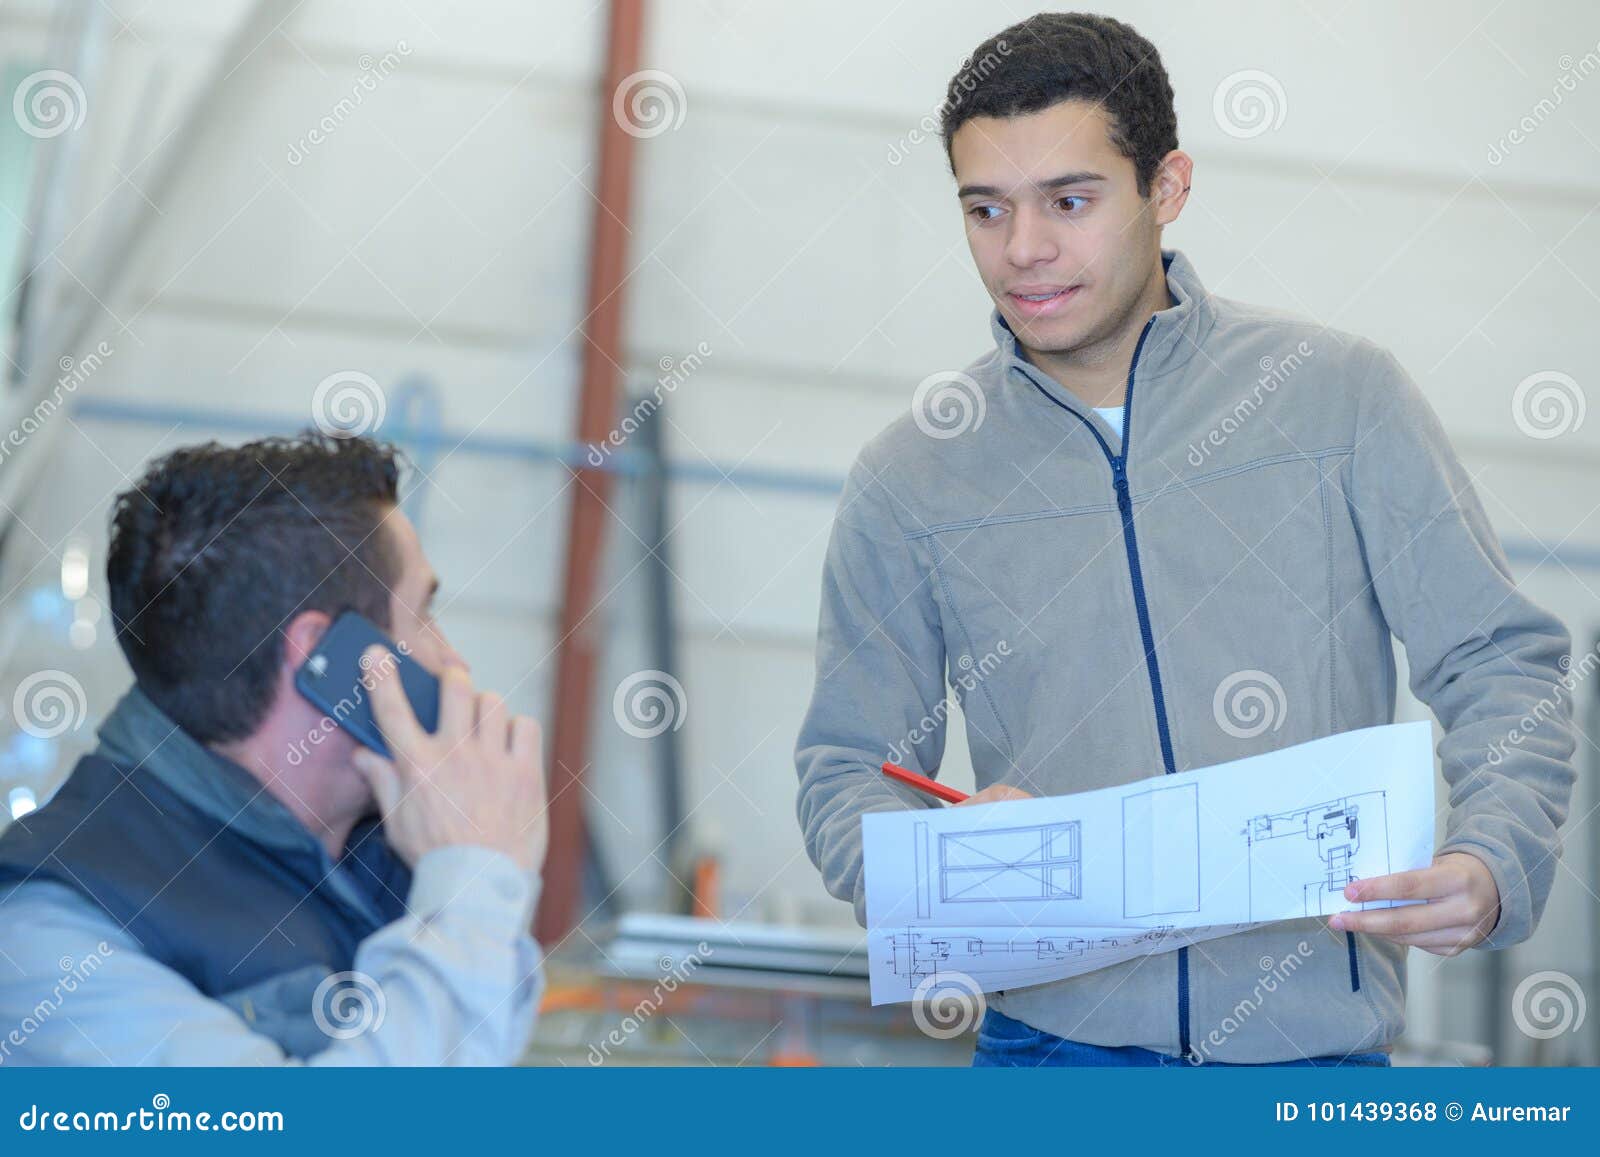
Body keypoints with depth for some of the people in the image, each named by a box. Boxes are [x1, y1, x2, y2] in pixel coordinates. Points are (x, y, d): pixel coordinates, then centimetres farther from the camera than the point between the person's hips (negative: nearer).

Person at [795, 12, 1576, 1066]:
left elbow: (1503, 663, 3)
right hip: (1055, 1035, 1)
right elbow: (846, 765, 9)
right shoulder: (910, 479, 5)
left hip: (1320, 1035, -1)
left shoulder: (1341, 393, 2)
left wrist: (1494, 865, -16)